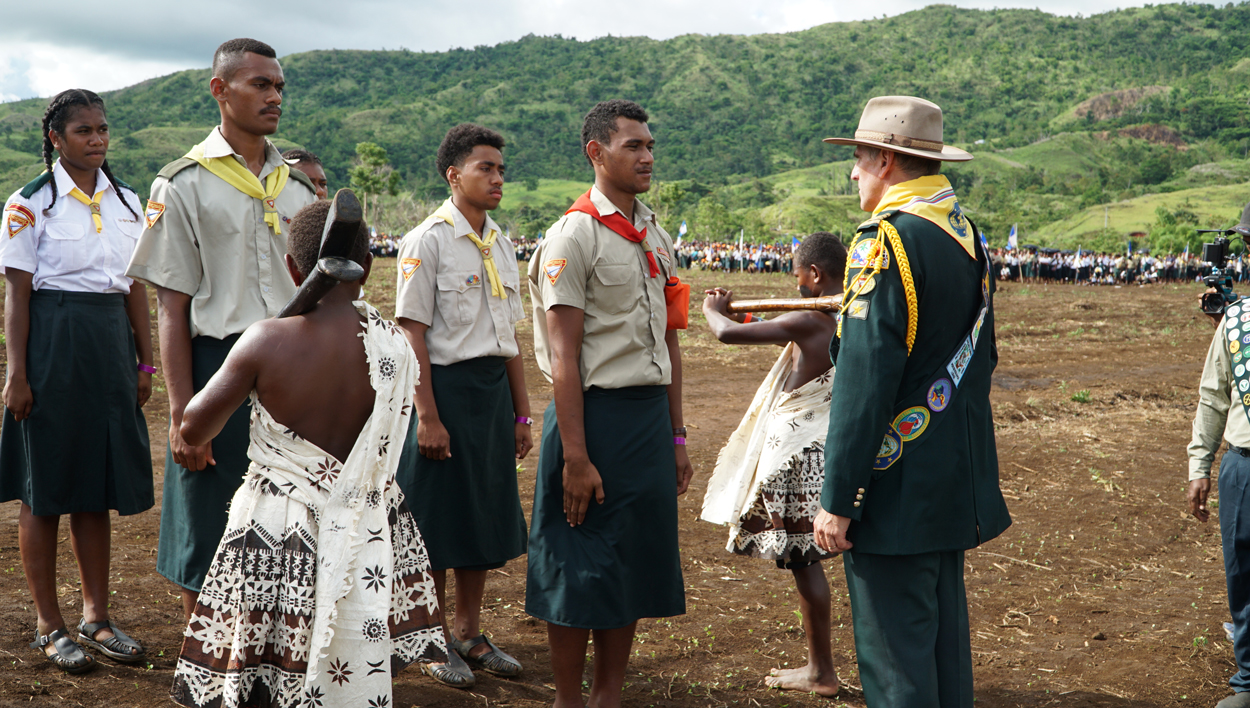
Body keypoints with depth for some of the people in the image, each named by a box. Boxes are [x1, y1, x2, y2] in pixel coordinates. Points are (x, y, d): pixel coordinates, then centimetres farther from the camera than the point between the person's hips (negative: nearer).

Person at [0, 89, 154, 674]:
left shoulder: (125, 201, 10)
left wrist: (145, 362, 9)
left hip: (111, 343, 5)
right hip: (52, 343, -5)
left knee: (97, 486, 11)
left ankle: (96, 615, 21)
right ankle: (48, 625, 13)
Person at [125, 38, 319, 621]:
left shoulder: (298, 186, 12)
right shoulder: (185, 183, -2)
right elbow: (172, 309, -6)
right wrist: (182, 413, -12)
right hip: (220, 366, -4)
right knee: (208, 537, 4)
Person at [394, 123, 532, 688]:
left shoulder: (500, 243, 12)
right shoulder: (428, 240, -10)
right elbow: (412, 333, -14)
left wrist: (521, 413, 13)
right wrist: (427, 417, -18)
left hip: (493, 390, 7)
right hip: (446, 386, -7)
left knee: (485, 514, 13)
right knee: (439, 518, 3)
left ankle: (469, 634, 27)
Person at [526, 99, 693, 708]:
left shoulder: (656, 236, 13)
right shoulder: (574, 236, -10)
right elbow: (562, 355, -15)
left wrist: (676, 436, 15)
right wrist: (575, 456, -18)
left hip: (651, 413, 7)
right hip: (596, 412, -7)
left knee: (636, 564, 13)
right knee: (582, 570, 2)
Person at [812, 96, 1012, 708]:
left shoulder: (886, 239, -17)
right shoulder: (969, 236, 11)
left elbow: (864, 381, -21)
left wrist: (837, 500, -17)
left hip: (898, 491, -9)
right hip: (955, 485, 9)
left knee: (895, 657, -2)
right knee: (943, 638, 18)